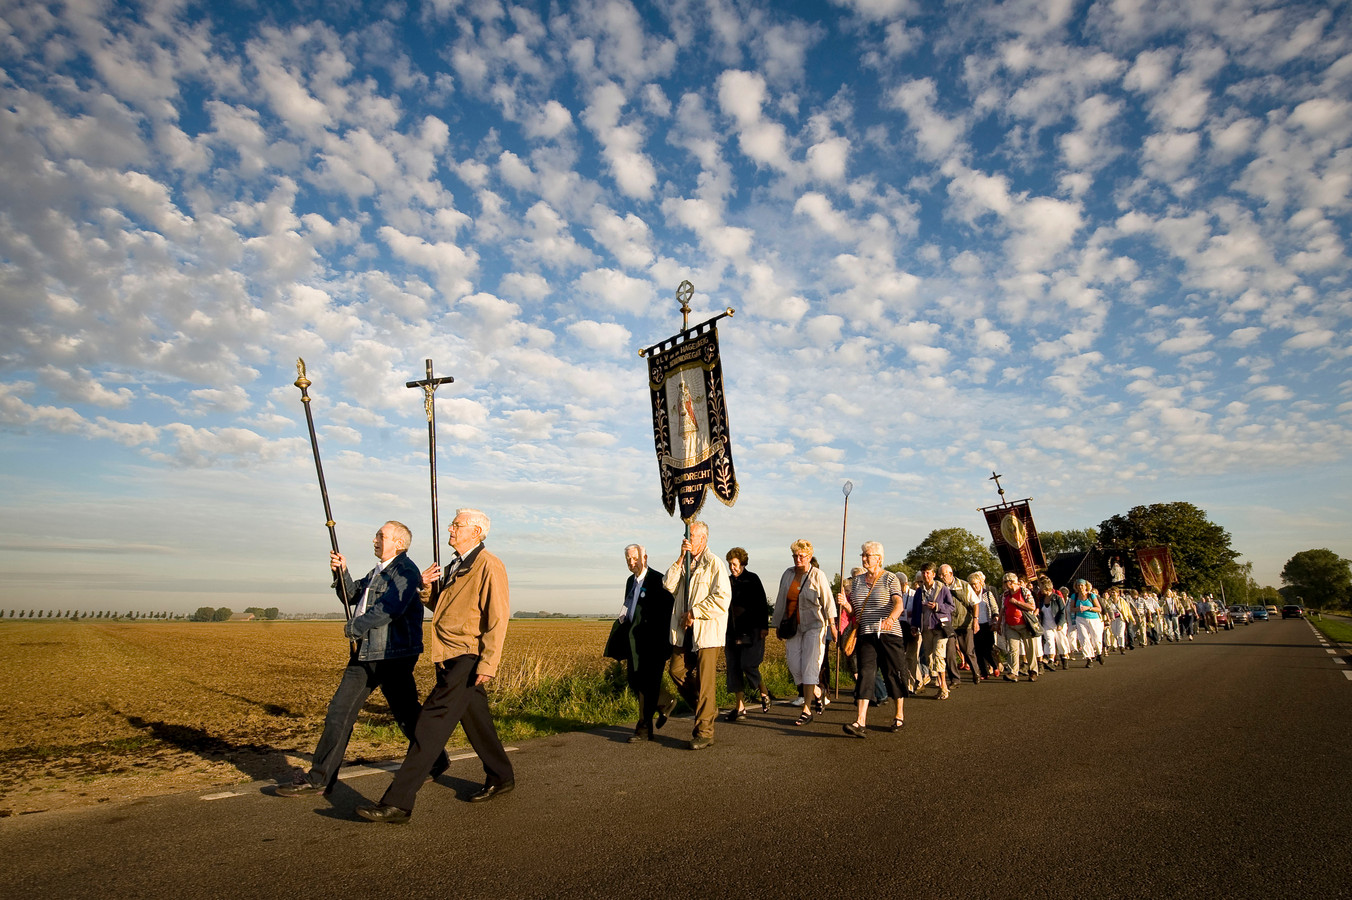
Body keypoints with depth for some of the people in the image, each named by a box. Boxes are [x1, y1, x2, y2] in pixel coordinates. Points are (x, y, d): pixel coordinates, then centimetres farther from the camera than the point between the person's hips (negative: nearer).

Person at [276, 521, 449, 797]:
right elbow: (353, 595, 24)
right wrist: (341, 572, 6)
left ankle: (435, 761, 23)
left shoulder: (405, 571, -14)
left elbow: (388, 610, -23)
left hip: (393, 655, -9)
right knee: (339, 712, 7)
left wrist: (353, 628, -10)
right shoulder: (378, 571, 19)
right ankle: (318, 779, 16)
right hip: (365, 654, 9)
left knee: (406, 713, 3)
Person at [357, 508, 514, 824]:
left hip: (468, 659, -9)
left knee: (432, 723, -10)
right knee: (475, 721, 18)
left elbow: (498, 618, -18)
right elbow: (439, 605, 23)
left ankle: (398, 802, -7)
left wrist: (488, 664, -23)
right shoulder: (453, 566, 16)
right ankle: (501, 778, 33)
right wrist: (426, 587, 2)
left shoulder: (489, 566, -13)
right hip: (450, 657, 9)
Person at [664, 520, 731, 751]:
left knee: (705, 680, -2)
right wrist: (681, 558, -7)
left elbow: (722, 597, -16)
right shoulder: (683, 563, 15)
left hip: (706, 630, -7)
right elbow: (669, 586, 1)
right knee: (677, 671, 6)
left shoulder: (714, 563, -7)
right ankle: (708, 709, 26)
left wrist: (694, 612, -14)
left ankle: (704, 731, 8)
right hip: (683, 630, 7)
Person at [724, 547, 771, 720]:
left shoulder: (752, 579, -2)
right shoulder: (728, 581, 9)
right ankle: (740, 707, 9)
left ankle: (764, 695, 18)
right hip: (732, 632, 5)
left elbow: (762, 604, -3)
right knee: (734, 668, 2)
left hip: (751, 631, -5)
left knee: (748, 665, -10)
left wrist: (764, 626, -9)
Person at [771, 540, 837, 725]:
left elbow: (828, 600, -5)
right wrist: (777, 624, 17)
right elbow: (781, 600, 16)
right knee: (794, 666, 1)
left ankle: (807, 709, 0)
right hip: (792, 626, 5)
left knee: (809, 666, -7)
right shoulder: (788, 574, 9)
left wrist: (831, 622, -12)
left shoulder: (817, 575, -4)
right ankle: (818, 694, 25)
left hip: (813, 625, -5)